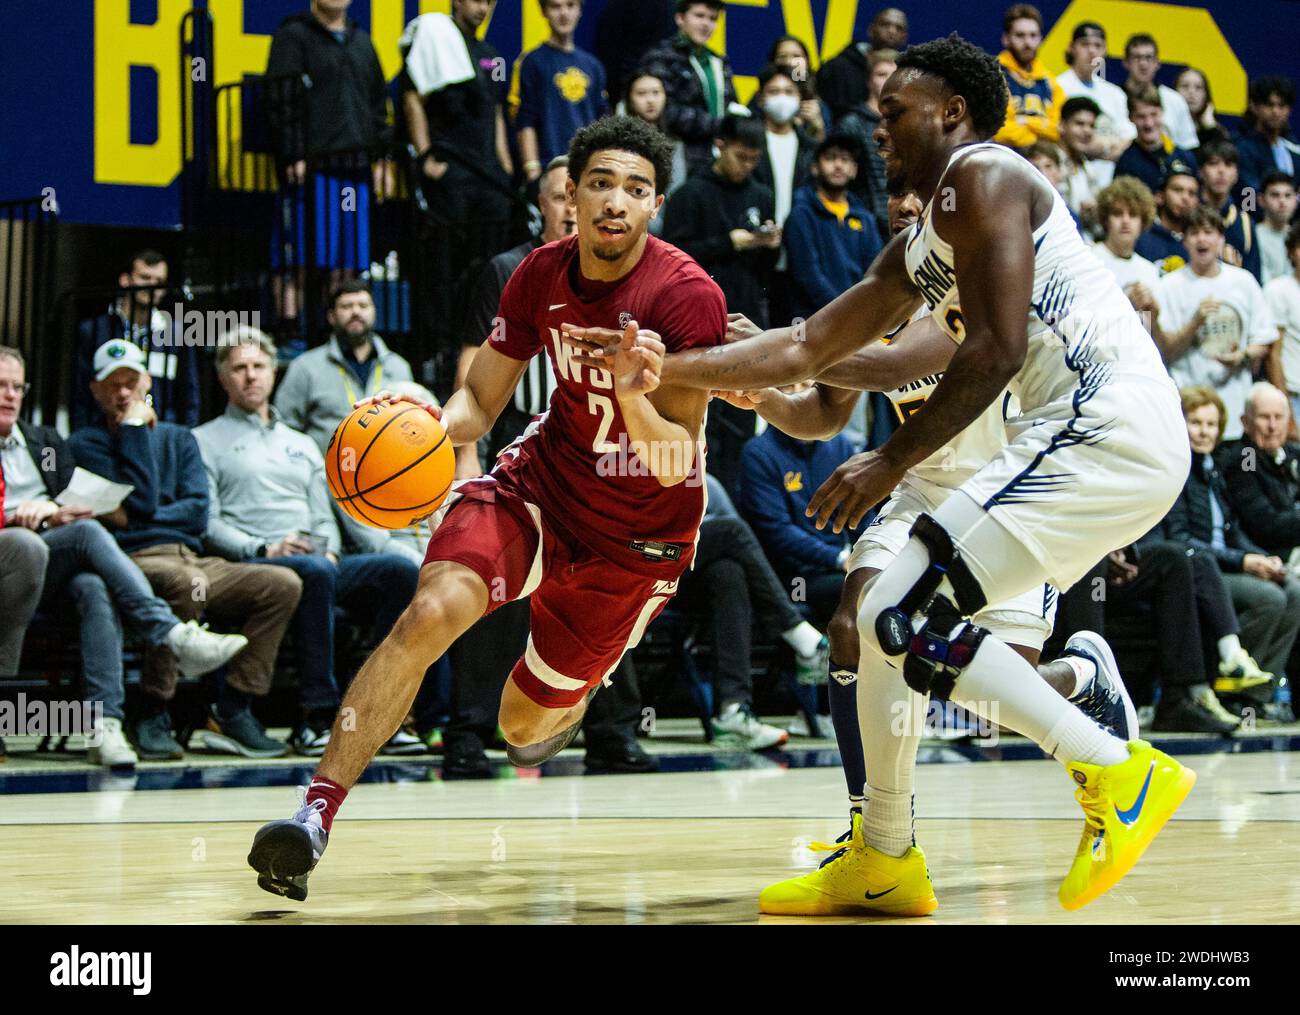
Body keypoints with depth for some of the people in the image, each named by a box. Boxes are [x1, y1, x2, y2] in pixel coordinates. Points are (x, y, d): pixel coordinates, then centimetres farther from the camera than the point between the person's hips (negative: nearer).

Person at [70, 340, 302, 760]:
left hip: (194, 559, 6)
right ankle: (152, 716, -30)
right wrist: (135, 427, 0)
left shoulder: (179, 439, 24)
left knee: (283, 584, -17)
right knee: (184, 582, -40)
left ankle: (232, 710, -19)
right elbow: (142, 499, -6)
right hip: (136, 561, -6)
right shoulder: (85, 444, 10)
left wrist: (131, 518, -3)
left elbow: (198, 512, 9)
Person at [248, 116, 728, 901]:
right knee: (431, 612, -27)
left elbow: (676, 464, -22)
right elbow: (481, 401, 4)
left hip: (640, 531, -2)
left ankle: (566, 704, 50)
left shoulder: (688, 297, -22)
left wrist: (636, 400, -44)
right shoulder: (543, 276, -7)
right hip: (543, 481, 3)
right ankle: (317, 813, -24)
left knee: (525, 727, 9)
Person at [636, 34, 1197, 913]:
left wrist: (893, 462, -11)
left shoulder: (981, 177, -5)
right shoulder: (916, 255, 24)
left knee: (902, 617, -12)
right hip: (1105, 440, 10)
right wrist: (667, 367, 22)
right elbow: (806, 351, 28)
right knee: (918, 623, 15)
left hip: (1106, 426, -10)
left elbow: (997, 351, -16)